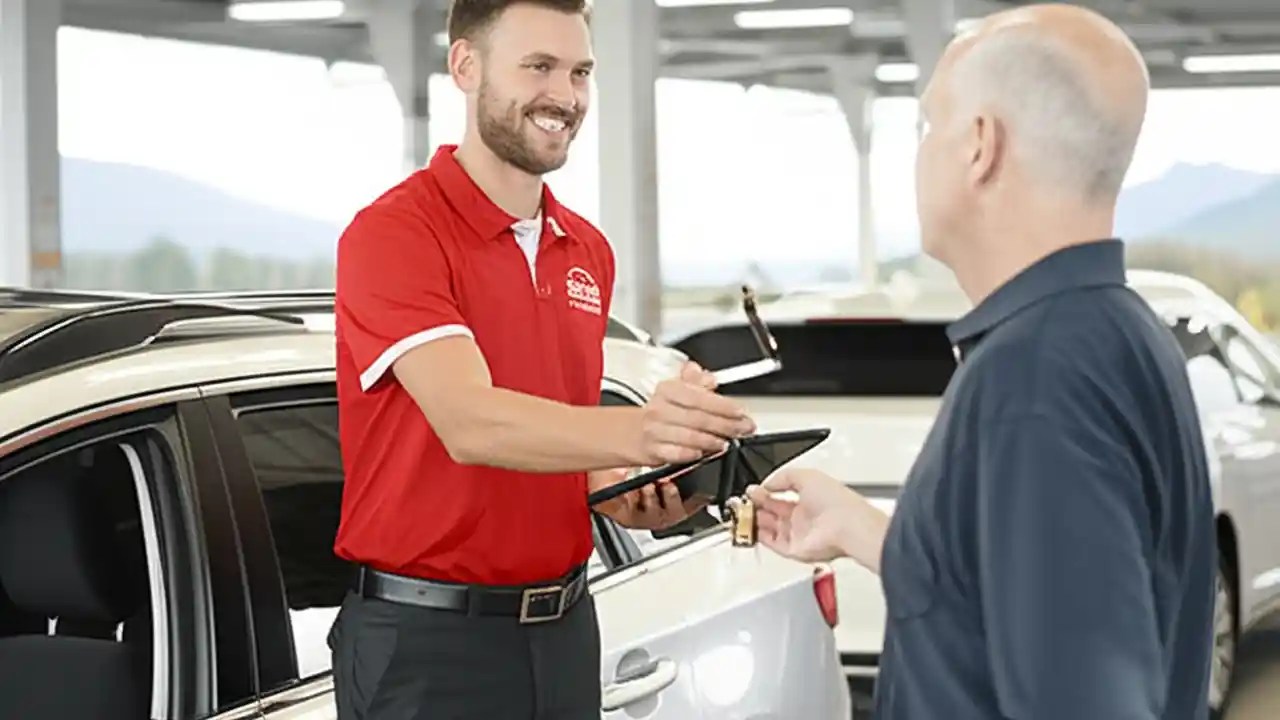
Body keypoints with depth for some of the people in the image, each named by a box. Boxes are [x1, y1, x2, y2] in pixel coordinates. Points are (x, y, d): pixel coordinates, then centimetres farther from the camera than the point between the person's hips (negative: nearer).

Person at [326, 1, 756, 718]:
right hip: (427, 637, -6)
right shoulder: (393, 233, -13)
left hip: (564, 626, 7)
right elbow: (469, 423, -27)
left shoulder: (591, 252, 10)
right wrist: (636, 432, -41)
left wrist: (625, 495, -2)